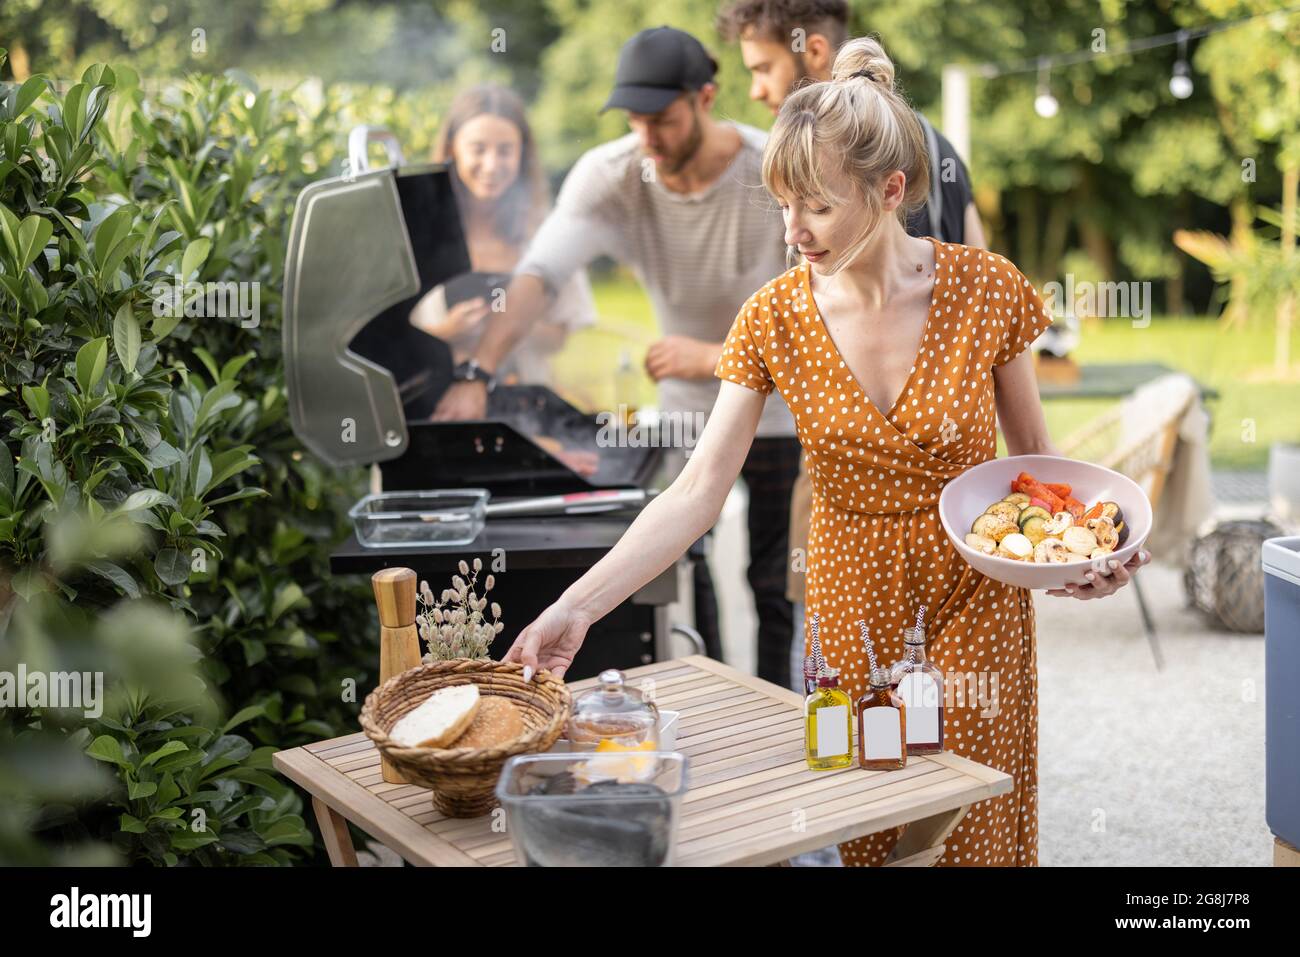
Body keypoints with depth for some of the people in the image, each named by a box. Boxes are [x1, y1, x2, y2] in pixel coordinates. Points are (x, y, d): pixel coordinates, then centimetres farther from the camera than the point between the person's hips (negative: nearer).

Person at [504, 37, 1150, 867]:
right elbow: (696, 494, -15)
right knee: (863, 835, 12)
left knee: (978, 829, 8)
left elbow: (1034, 450, 0)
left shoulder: (987, 291, -13)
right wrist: (577, 608, -24)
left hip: (975, 597, -1)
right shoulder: (775, 319, -11)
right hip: (853, 602, 1)